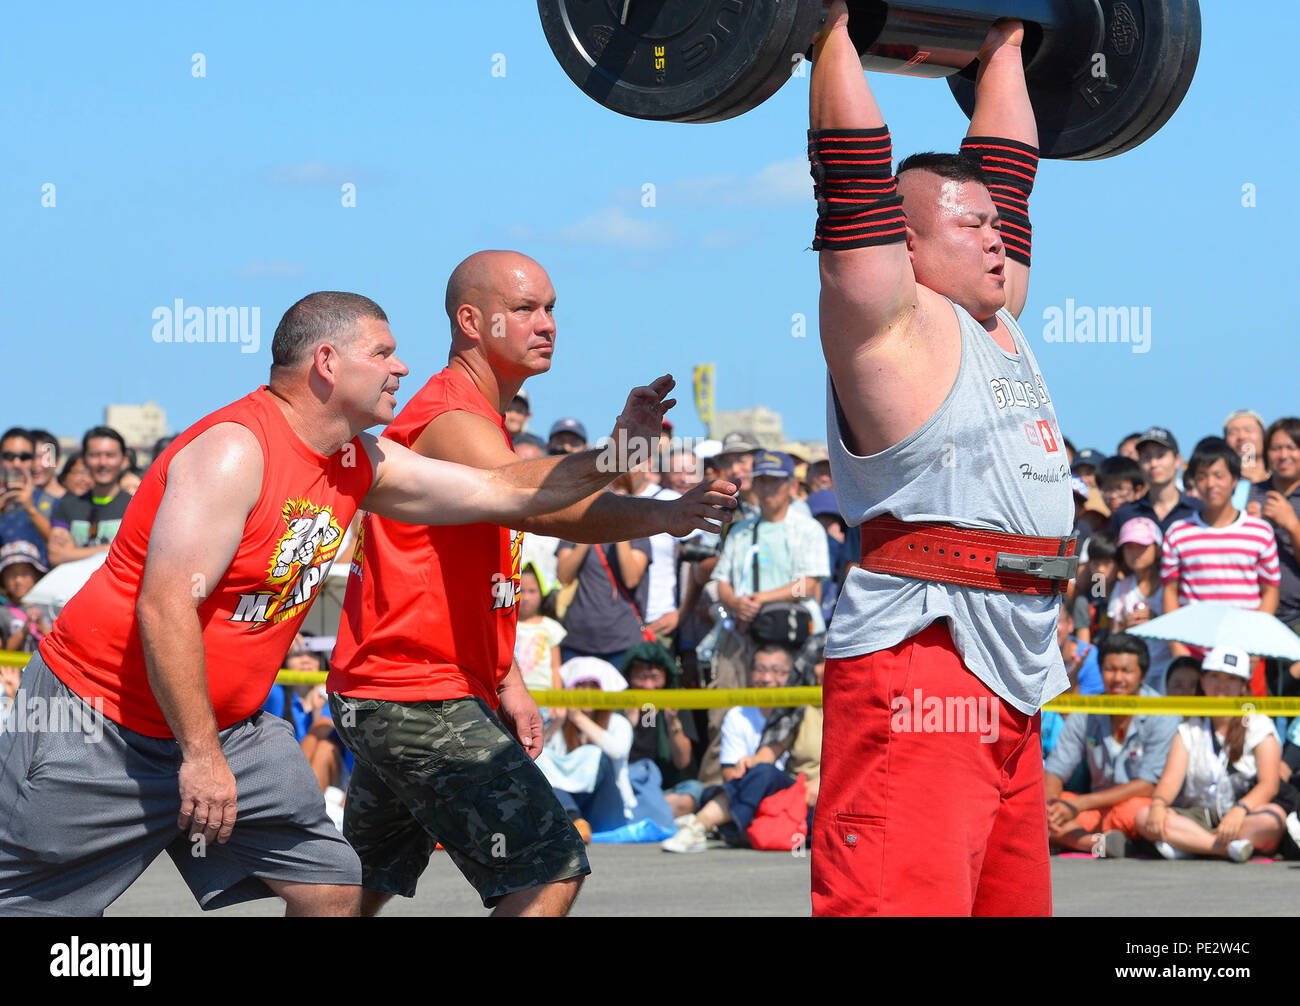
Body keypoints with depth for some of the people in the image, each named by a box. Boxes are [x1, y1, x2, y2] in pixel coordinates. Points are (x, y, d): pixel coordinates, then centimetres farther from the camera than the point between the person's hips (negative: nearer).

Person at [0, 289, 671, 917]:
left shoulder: (360, 463, 6)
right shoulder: (233, 450, -22)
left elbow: (502, 492, 14)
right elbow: (164, 607, -26)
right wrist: (200, 755, -25)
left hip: (227, 724, 9)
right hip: (100, 723, -9)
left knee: (332, 889, 0)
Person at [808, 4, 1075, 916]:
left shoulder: (996, 323, 20)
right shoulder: (895, 325, -3)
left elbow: (1005, 165, 29)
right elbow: (854, 174, -11)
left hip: (1012, 685, 9)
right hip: (915, 661, -9)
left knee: (1009, 898, 9)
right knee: (899, 900, -17)